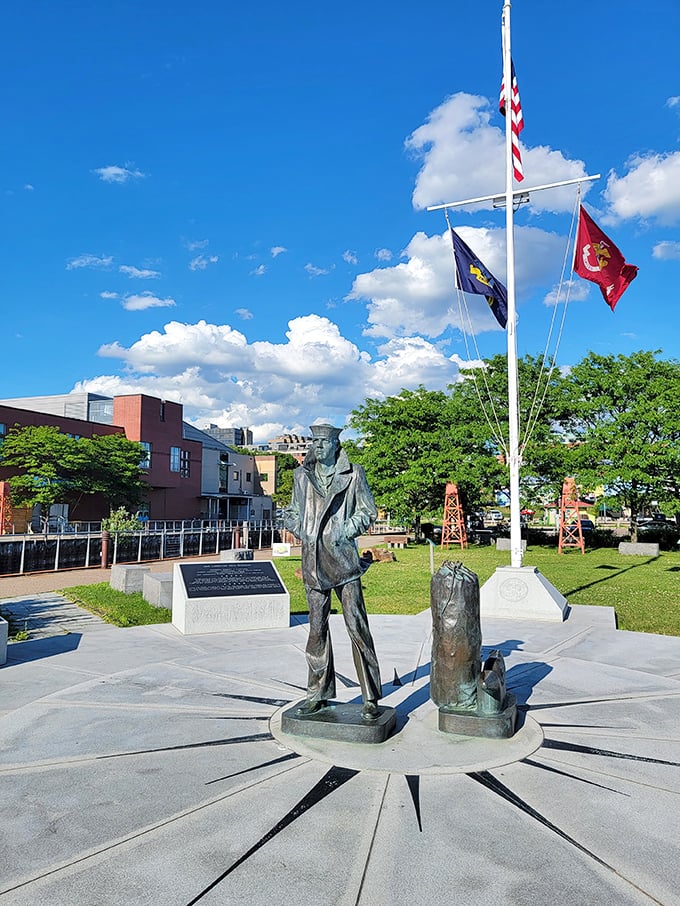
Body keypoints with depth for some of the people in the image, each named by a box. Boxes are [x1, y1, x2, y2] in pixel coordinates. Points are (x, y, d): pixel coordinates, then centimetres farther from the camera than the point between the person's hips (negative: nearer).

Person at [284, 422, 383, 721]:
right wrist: (301, 531, 2)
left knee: (357, 626, -5)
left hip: (343, 559, -3)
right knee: (317, 629, 10)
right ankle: (318, 694, 23)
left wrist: (345, 531, -8)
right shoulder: (302, 475, 13)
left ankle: (370, 699, 5)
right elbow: (293, 512, 21)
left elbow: (368, 511, 5)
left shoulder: (353, 474, 3)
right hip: (313, 562, 4)